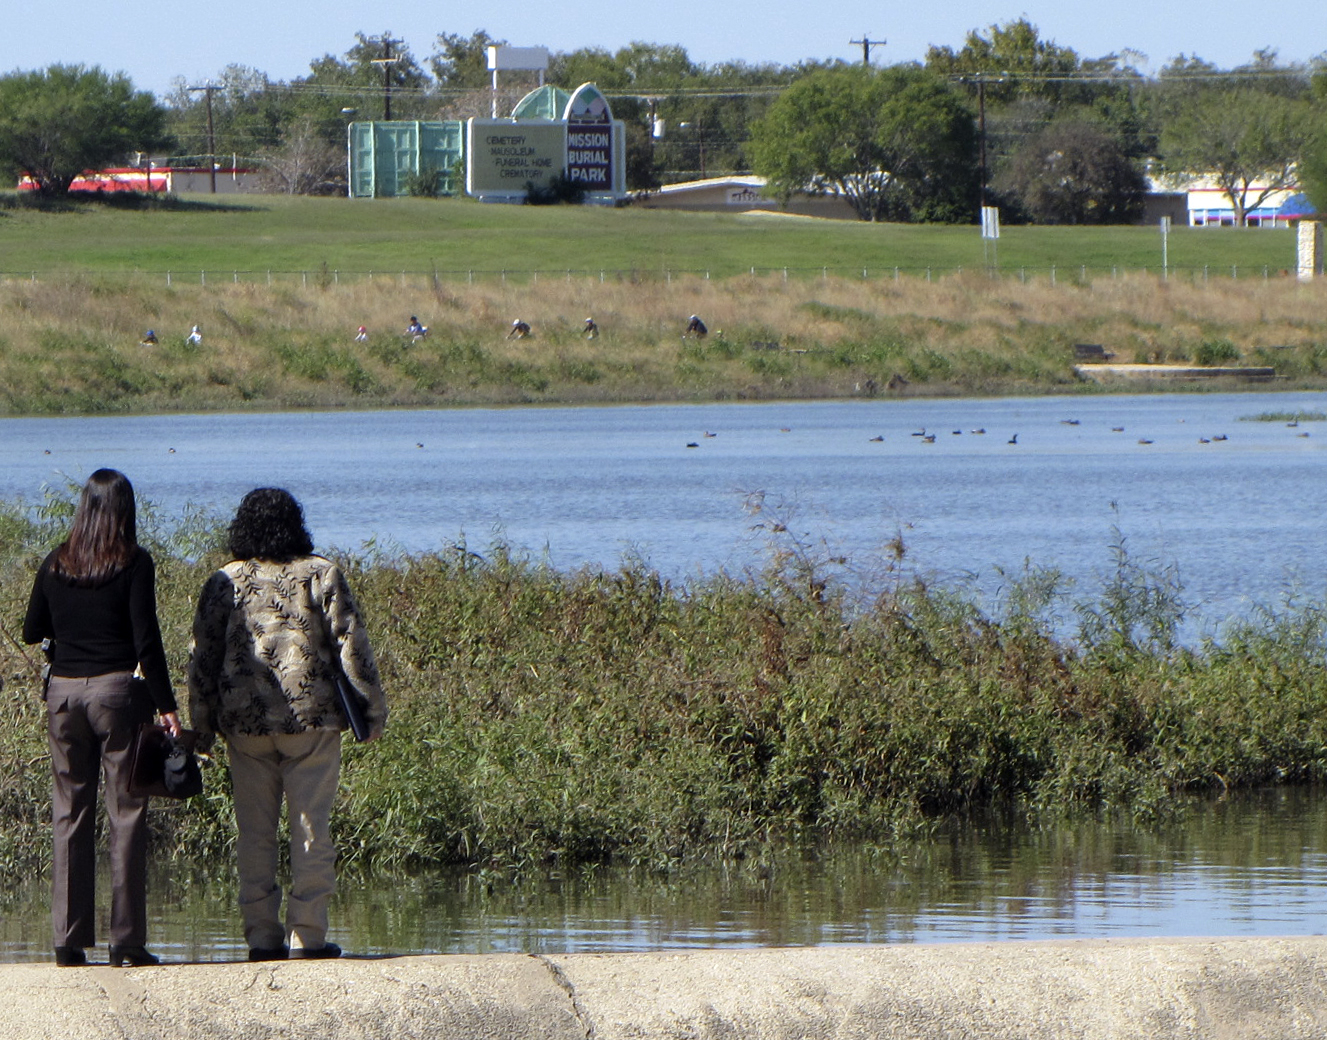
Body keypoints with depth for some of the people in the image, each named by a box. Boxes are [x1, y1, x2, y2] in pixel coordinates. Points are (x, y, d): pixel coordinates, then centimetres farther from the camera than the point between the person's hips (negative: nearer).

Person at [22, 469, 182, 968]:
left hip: (63, 691, 4)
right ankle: (127, 940, -2)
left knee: (69, 815, 8)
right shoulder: (133, 564, -6)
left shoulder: (56, 565, 6)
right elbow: (146, 641, -11)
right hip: (117, 689, -4)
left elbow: (32, 632, 13)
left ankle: (68, 939, 6)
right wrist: (166, 705, -8)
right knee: (126, 815, 0)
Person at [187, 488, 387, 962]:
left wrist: (202, 722, 12)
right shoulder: (320, 575, -1)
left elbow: (202, 657, 5)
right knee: (311, 829, 1)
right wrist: (372, 707, 4)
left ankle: (262, 935, 6)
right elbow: (350, 644, -3)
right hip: (311, 718, -2)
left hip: (245, 724, 2)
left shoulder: (224, 583, 5)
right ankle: (307, 934, -1)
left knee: (254, 832, 7)